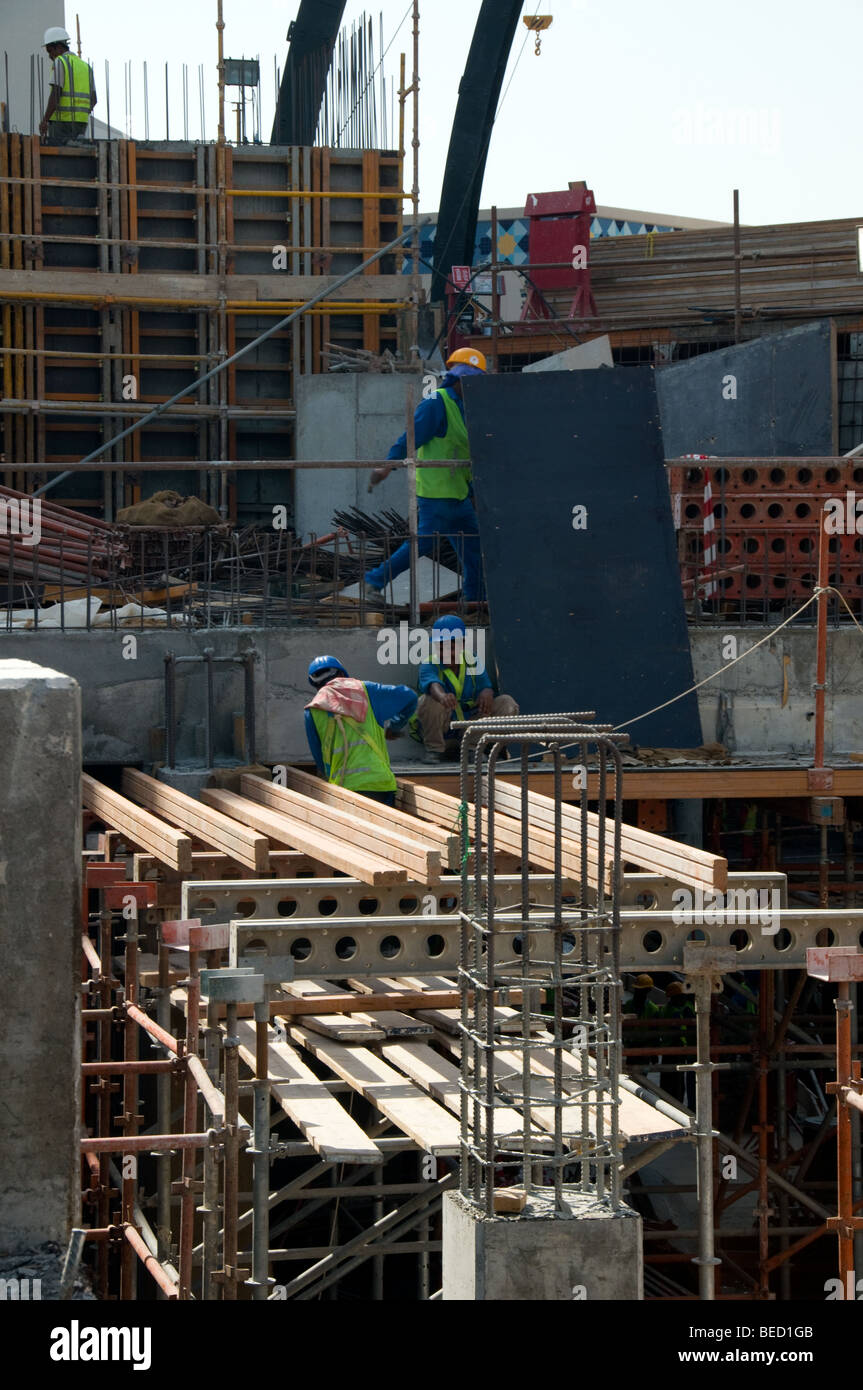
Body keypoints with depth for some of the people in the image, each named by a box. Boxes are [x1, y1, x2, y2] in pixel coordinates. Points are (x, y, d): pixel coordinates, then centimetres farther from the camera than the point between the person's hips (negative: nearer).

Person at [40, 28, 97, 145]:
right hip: (81, 121, 7)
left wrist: (45, 120, -14)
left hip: (61, 120, -7)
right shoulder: (85, 66, 17)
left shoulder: (60, 62, -5)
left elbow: (55, 94, -15)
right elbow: (93, 99, 15)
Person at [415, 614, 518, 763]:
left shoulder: (473, 663, 4)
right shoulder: (429, 665, -11)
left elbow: (485, 684, -7)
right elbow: (433, 683, -34)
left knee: (507, 703, -12)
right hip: (441, 728, -3)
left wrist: (486, 692, -35)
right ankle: (434, 749, -12)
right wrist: (442, 696, -59)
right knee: (429, 701, -34)